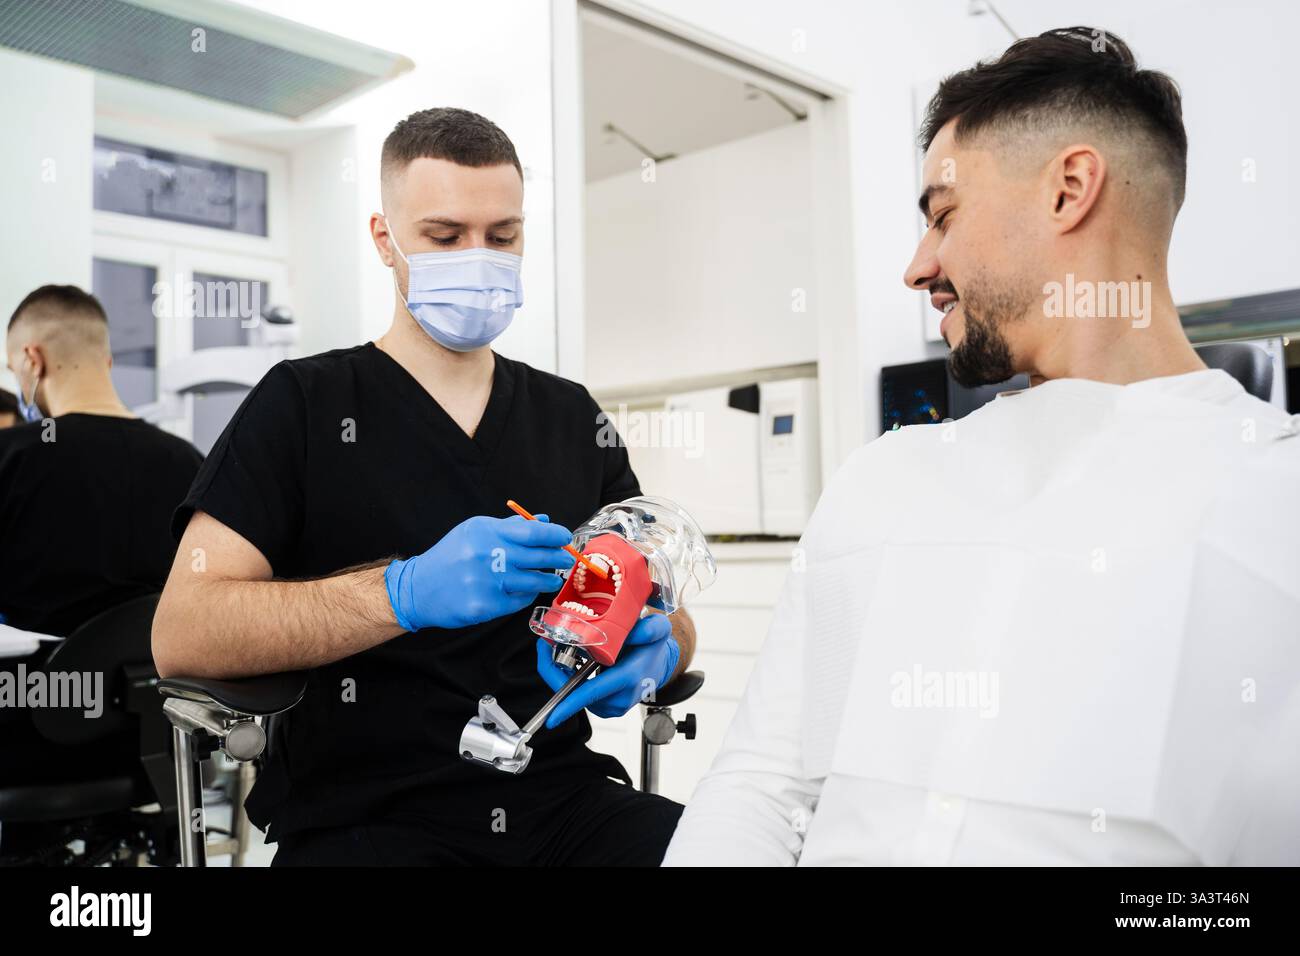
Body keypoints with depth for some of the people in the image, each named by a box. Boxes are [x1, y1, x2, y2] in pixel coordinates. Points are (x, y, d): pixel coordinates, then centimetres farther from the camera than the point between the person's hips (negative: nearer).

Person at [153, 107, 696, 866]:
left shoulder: (571, 416, 13)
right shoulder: (305, 404, 2)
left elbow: (665, 610, 13)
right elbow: (182, 634, -9)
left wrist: (655, 649, -11)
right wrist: (407, 592, -23)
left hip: (562, 797, 4)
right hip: (362, 816, -3)